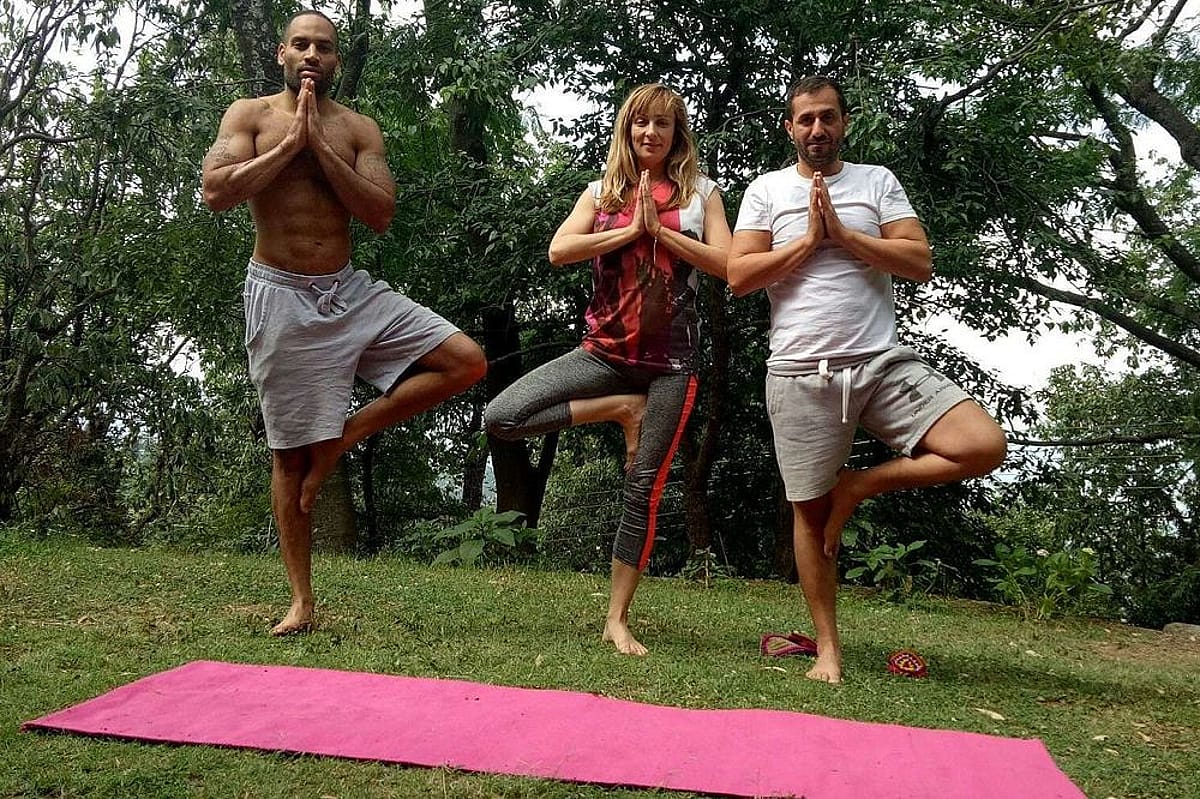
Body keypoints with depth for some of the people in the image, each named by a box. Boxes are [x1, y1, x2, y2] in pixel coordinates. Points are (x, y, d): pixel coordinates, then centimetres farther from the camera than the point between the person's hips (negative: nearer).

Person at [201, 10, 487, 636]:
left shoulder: (359, 130, 7)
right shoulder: (249, 115, 2)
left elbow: (381, 215, -6)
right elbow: (216, 192, -13)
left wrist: (320, 146, -11)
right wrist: (290, 143, -13)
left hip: (350, 289, 3)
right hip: (281, 295, -3)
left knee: (467, 362, -10)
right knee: (290, 453, 1)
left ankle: (342, 436, 0)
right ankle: (301, 602, 14)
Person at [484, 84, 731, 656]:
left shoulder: (700, 191, 7)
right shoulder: (602, 192, 9)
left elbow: (726, 263, -5)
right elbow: (559, 251, -6)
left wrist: (660, 229, -10)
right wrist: (631, 228, -10)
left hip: (670, 361, -2)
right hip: (606, 350, 2)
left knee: (644, 489, 0)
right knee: (501, 417, -15)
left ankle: (617, 619, 12)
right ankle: (620, 410, 0)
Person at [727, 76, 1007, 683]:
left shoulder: (878, 182, 11)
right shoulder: (767, 189, 8)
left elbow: (920, 263, -2)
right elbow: (739, 277, -3)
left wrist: (841, 232, -8)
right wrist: (809, 239, -7)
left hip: (884, 363, 2)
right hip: (801, 373, -1)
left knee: (985, 446, -16)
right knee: (810, 512, 4)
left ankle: (858, 486, 3)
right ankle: (828, 647, 20)